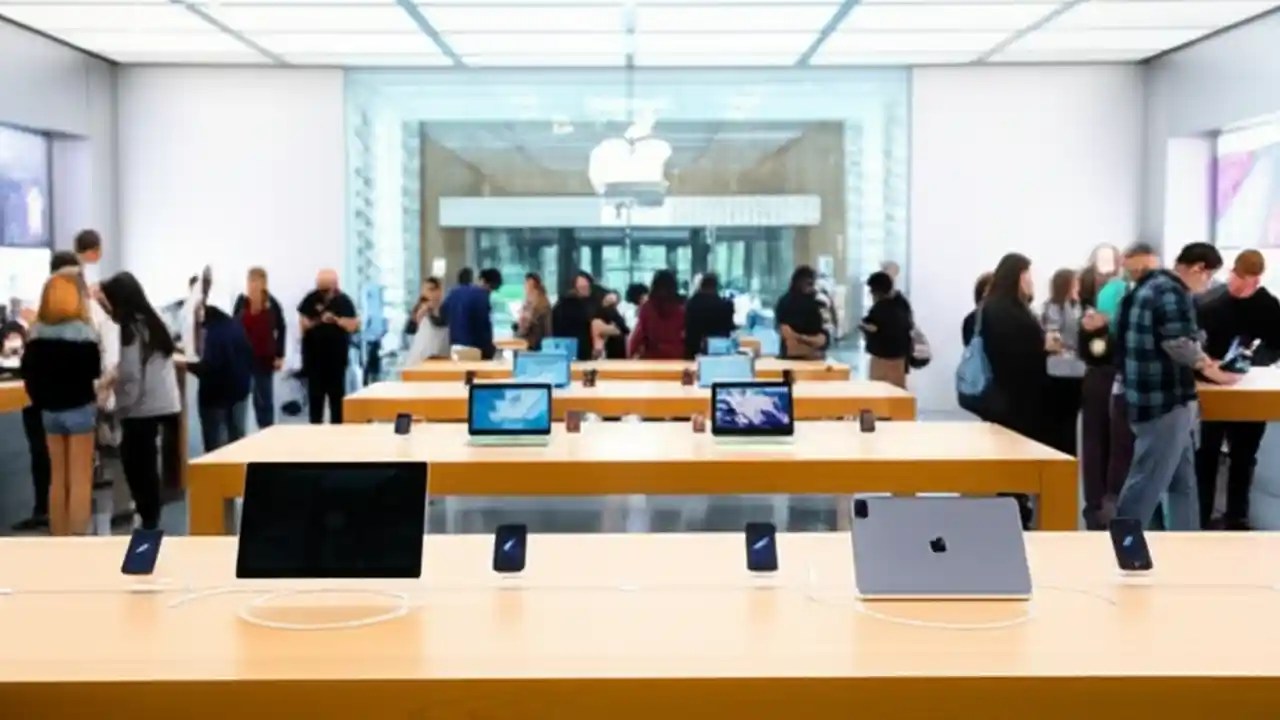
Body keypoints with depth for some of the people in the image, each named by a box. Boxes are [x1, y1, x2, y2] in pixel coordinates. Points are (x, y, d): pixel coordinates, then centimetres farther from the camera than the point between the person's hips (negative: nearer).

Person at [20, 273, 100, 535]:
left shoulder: (37, 332, 5)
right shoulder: (83, 332, -13)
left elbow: (28, 372, 4)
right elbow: (94, 372, -13)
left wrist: (42, 401, 9)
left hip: (49, 411, 6)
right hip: (79, 410, -6)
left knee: (57, 478, 13)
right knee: (80, 480, -2)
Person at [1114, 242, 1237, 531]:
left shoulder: (1150, 286, 16)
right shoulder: (1173, 292, -15)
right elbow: (1179, 345, -24)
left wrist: (1199, 362, 15)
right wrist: (1210, 369, -8)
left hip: (1149, 396, 10)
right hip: (1164, 401, -10)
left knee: (1183, 481, 18)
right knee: (1147, 483, -1)